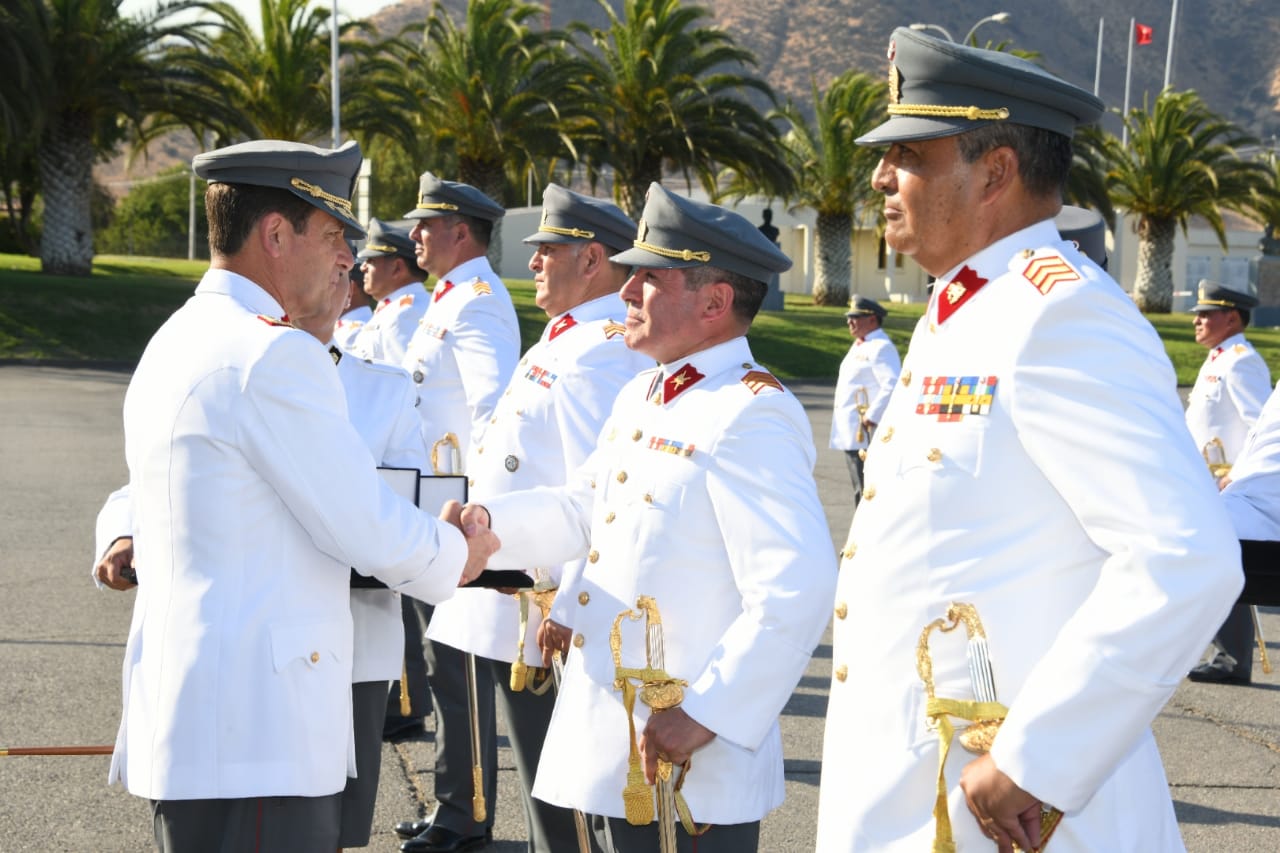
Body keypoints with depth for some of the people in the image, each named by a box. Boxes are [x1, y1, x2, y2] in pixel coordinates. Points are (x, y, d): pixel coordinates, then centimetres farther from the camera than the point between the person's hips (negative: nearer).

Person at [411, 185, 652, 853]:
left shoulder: (602, 354, -20)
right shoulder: (567, 338, 14)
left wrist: (561, 619, -26)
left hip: (541, 626, -10)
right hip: (518, 616, 10)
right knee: (549, 799, 19)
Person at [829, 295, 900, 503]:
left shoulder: (881, 347, -14)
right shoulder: (860, 346, 18)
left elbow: (893, 386, -24)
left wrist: (871, 418, -24)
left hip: (867, 435, -10)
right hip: (852, 433, 10)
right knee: (861, 491, 15)